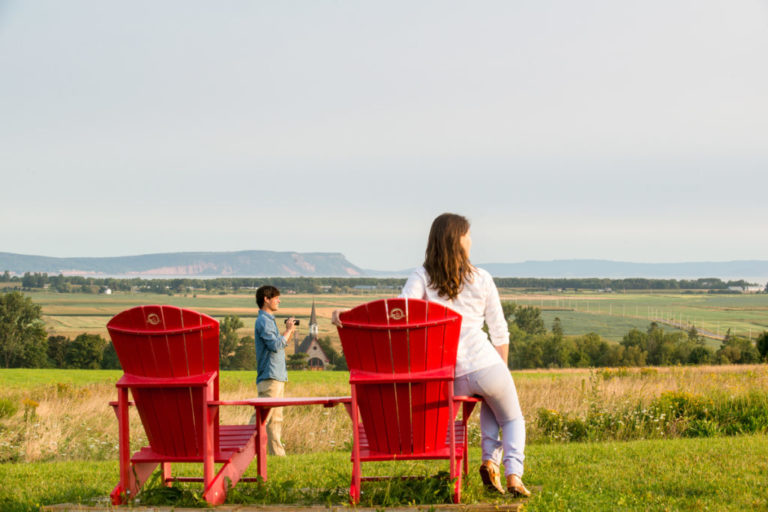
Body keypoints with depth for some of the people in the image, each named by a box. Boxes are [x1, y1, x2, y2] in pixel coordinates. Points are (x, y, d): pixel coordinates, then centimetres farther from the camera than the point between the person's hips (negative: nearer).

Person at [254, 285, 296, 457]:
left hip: (277, 377, 10)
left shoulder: (269, 320, 19)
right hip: (269, 378, -10)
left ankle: (277, 453, 14)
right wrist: (288, 330, -10)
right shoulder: (263, 321, -12)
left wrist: (289, 331, 13)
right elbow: (276, 346, -22)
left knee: (275, 419, 11)